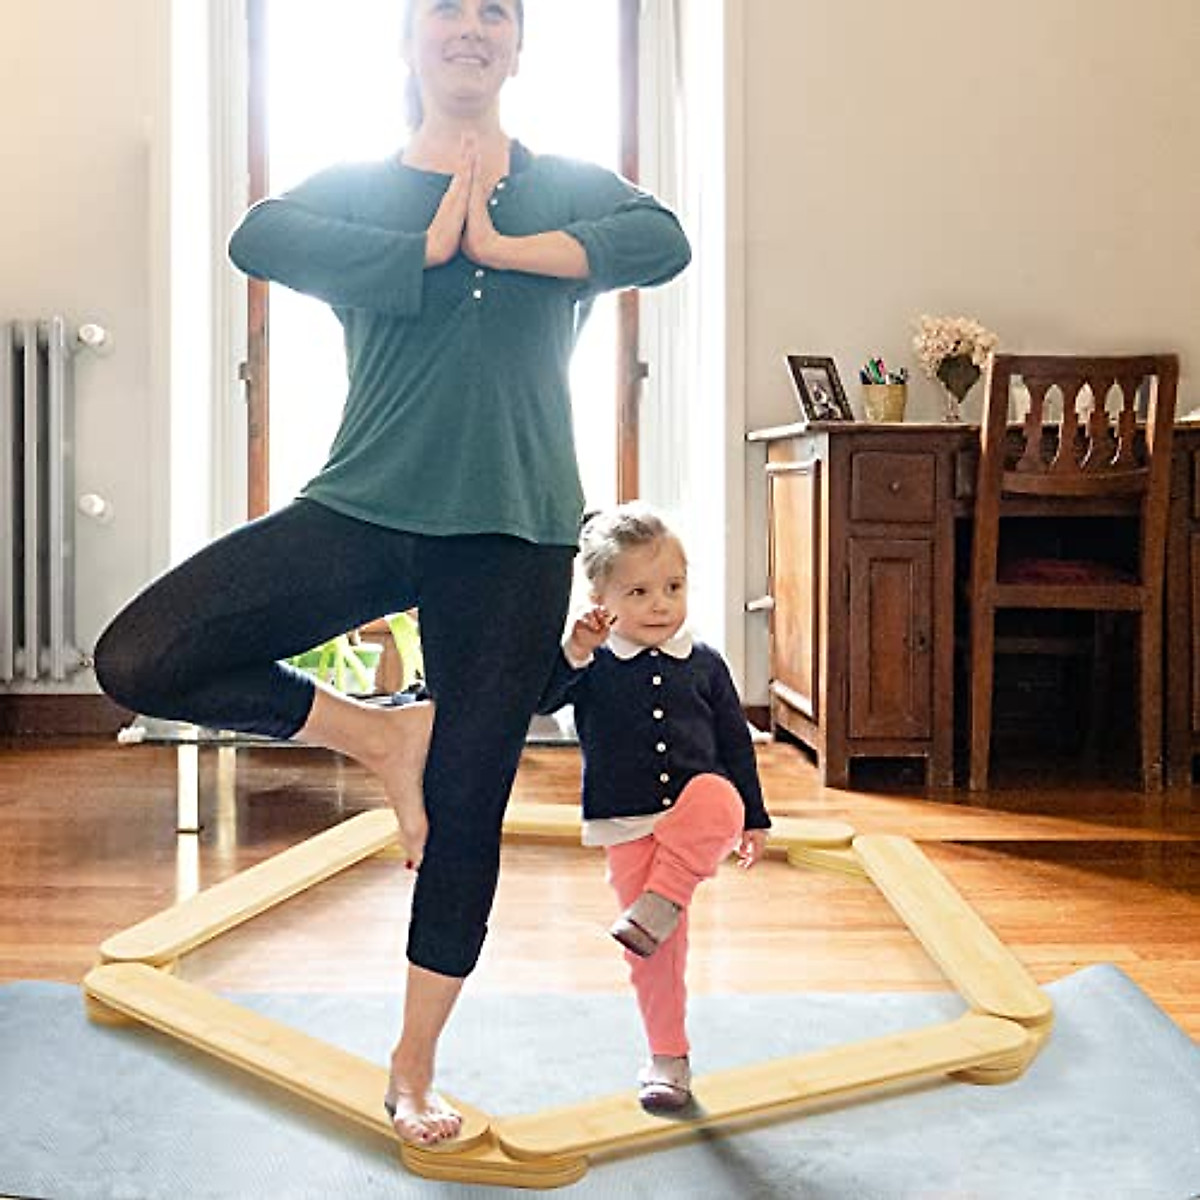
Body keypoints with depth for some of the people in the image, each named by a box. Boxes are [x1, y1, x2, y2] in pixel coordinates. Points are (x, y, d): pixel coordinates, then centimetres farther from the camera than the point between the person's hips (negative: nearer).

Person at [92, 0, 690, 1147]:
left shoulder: (567, 189, 8)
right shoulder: (353, 188, 6)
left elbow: (664, 242, -14)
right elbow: (256, 238, -16)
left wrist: (497, 244, -16)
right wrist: (430, 249, -15)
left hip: (513, 538, 0)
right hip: (362, 512, 1)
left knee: (466, 810, 5)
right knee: (136, 660, -16)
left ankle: (414, 1069, 26)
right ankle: (380, 734, 6)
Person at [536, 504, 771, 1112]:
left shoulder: (703, 664, 3)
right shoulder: (591, 666, -3)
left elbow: (735, 741, 10)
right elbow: (541, 698, -18)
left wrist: (753, 820, 11)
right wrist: (573, 651, -35)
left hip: (694, 825, 1)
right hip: (628, 829, 0)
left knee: (718, 798, -35)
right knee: (657, 954, 3)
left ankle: (660, 904, -24)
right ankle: (667, 1059, 21)